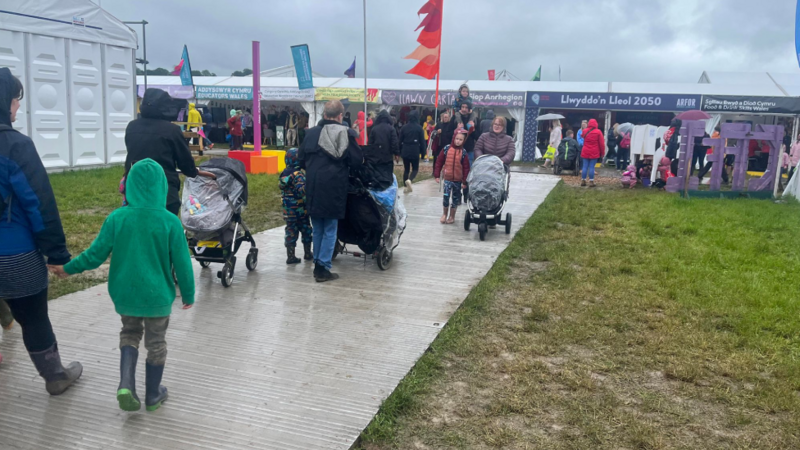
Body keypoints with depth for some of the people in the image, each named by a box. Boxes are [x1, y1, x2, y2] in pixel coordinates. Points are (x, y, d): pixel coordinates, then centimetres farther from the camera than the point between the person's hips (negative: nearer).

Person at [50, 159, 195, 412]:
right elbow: (182, 263, -10)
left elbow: (96, 254, -5)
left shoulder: (116, 218, -11)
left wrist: (68, 269, 13)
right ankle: (153, 396, 29)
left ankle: (126, 384, 7)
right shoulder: (170, 221, -16)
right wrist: (188, 294, 3)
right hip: (157, 296, -2)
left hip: (124, 294, 2)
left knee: (130, 333, 25)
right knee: (156, 343, 16)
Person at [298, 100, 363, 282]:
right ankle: (323, 269, 3)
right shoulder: (347, 134, -6)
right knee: (330, 230, 5)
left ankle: (317, 263, 23)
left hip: (313, 188, 3)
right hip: (334, 188, -3)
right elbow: (356, 162, -7)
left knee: (317, 229, 17)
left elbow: (301, 160, 6)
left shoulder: (312, 132, 3)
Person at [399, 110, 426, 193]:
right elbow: (422, 141, -4)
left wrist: (400, 151, 12)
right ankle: (409, 180, -20)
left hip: (405, 151, 3)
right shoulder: (419, 128, -6)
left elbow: (400, 140, 5)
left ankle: (406, 187, 9)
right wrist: (423, 151, 5)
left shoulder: (404, 127, 2)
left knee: (406, 169, 13)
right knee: (415, 169, 9)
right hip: (415, 151, -3)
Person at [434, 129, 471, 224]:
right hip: (447, 178, -1)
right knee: (446, 197, -5)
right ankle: (444, 214, 15)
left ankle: (452, 216, 24)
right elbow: (439, 162, 1)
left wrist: (464, 181, -5)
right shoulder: (446, 149, -4)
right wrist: (437, 175, 0)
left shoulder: (463, 152, -4)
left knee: (455, 198, 10)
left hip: (458, 180, 1)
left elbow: (466, 168, -3)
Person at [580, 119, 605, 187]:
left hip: (585, 152, 3)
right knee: (591, 167, -2)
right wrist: (602, 153, 3)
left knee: (585, 166, 8)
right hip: (594, 153, -3)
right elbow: (602, 143, -5)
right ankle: (591, 182, 0)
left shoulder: (584, 131, 2)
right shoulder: (598, 132, -7)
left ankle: (583, 181, 11)